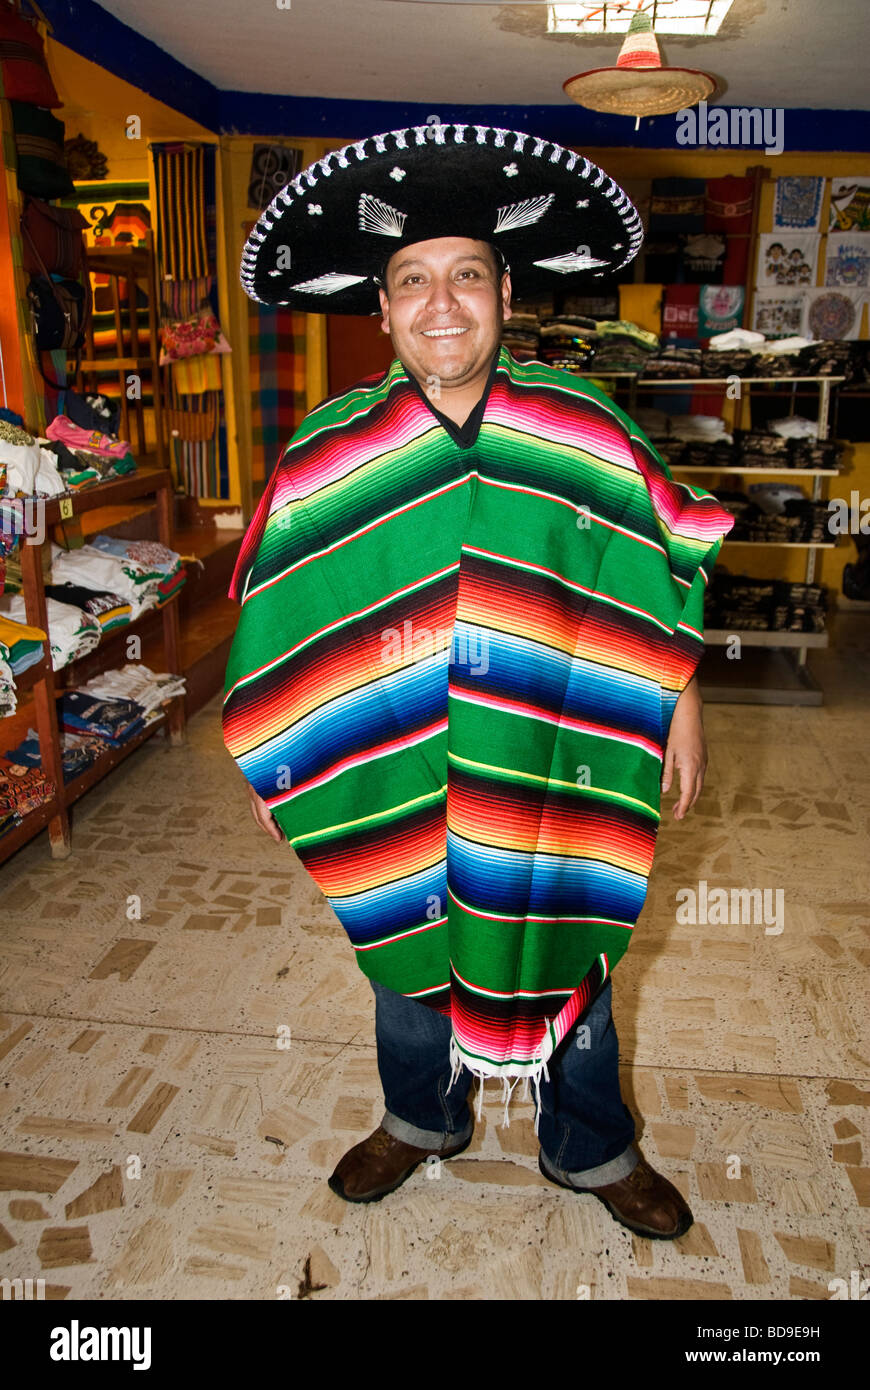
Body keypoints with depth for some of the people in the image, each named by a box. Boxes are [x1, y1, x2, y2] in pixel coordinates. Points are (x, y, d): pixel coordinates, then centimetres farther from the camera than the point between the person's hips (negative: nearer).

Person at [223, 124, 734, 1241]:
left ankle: (593, 1151, 44)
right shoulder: (326, 451, -5)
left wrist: (683, 706, 3)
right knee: (407, 956, 20)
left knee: (573, 960, 17)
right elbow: (274, 611, 1)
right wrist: (262, 761, 4)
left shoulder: (581, 426, -4)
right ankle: (421, 1121, 49)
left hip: (551, 770, 0)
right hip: (392, 777, 1)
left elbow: (666, 563, 4)